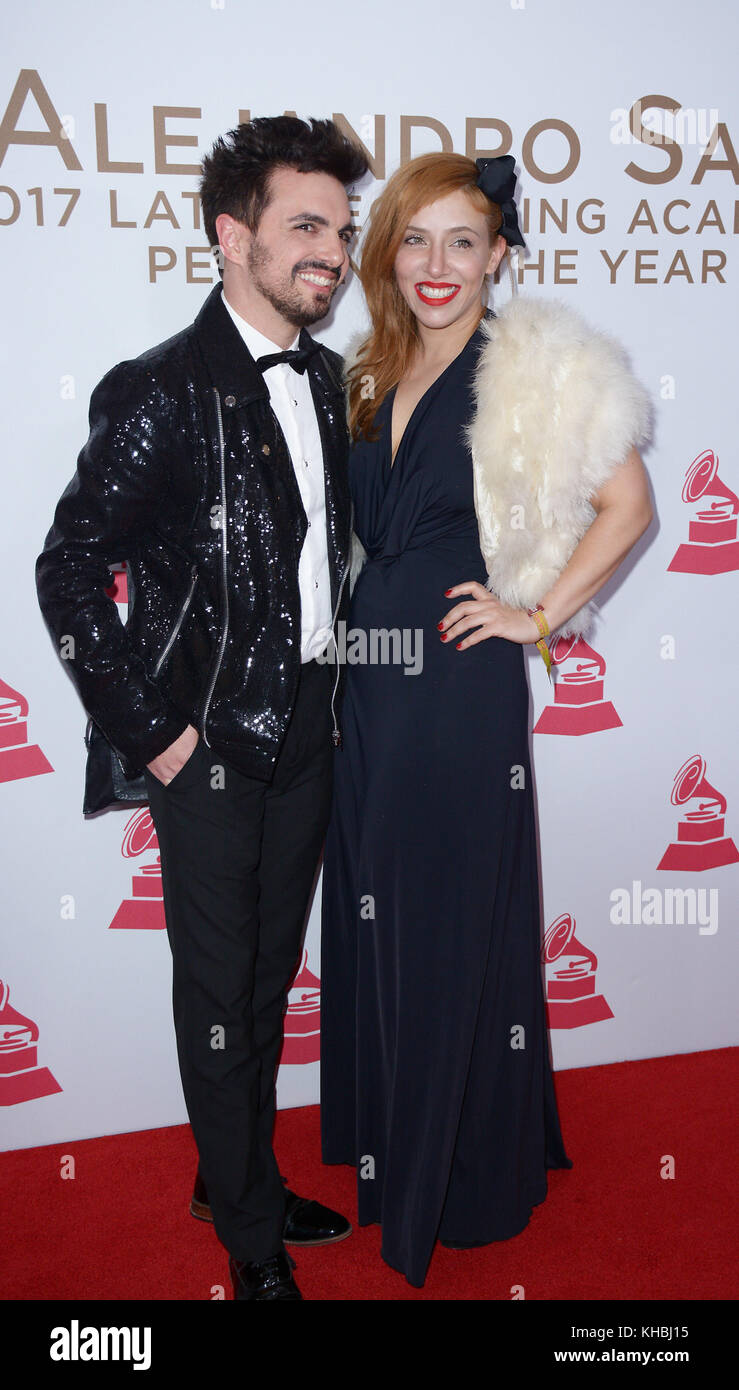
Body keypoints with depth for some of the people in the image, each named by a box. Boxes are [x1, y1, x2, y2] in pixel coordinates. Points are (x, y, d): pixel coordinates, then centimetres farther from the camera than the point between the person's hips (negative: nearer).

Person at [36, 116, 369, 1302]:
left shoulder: (323, 377, 7)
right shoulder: (161, 392, -15)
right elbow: (69, 570, -14)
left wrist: (329, 681, 11)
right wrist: (148, 733, -14)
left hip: (306, 736, 7)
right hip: (211, 747, -6)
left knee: (270, 977, 19)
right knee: (219, 988, 9)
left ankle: (237, 1176, 41)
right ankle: (250, 1231, 31)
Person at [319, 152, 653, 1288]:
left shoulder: (533, 368, -6)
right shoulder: (375, 378, 13)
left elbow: (627, 504, -9)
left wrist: (538, 615, -11)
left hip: (462, 684, -6)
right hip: (370, 681, 7)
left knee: (458, 922, 6)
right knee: (375, 916, 16)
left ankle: (473, 1176, 29)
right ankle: (391, 1149, 38)